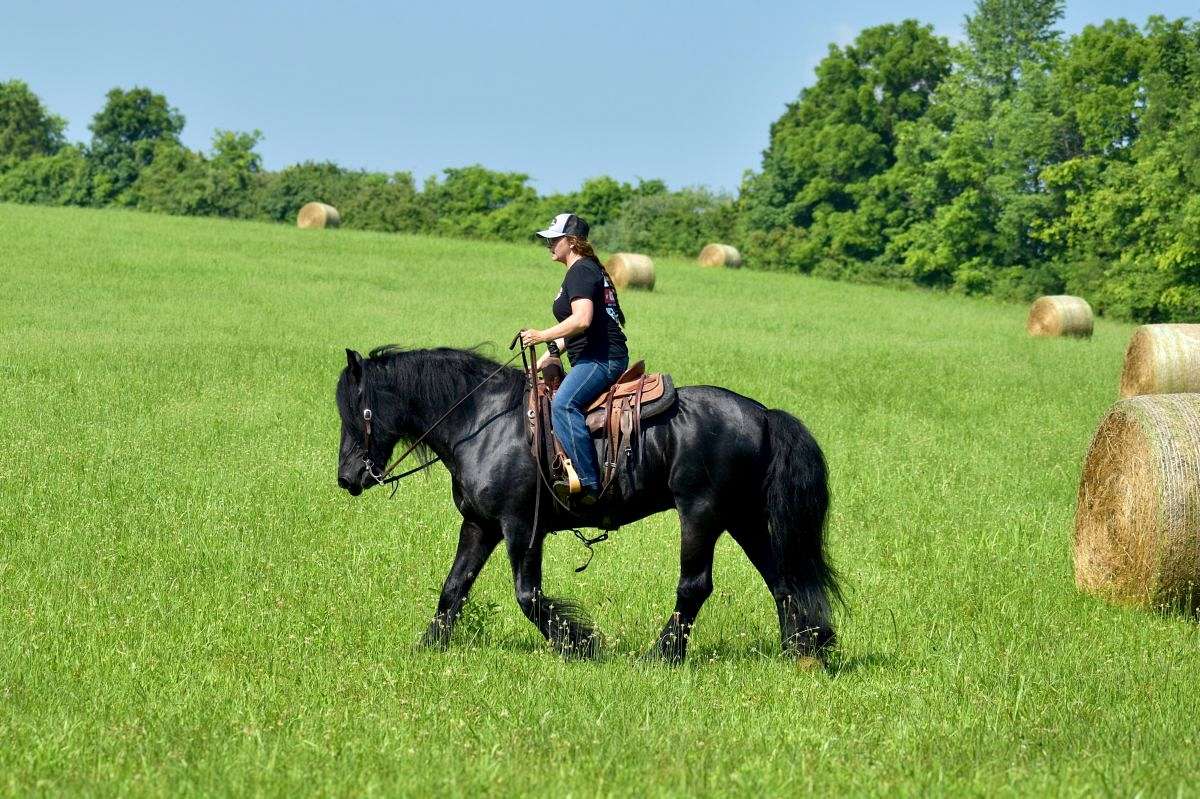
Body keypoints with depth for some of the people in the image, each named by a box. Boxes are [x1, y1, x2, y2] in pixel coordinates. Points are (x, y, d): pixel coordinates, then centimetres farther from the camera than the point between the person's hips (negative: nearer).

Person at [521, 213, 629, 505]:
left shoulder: (580, 272, -10)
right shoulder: (588, 270, 24)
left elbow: (582, 320, -26)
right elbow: (574, 331, 29)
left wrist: (542, 336, -19)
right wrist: (545, 359, 25)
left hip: (601, 358, -12)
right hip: (593, 358, 12)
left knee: (563, 404, -30)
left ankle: (588, 482, -38)